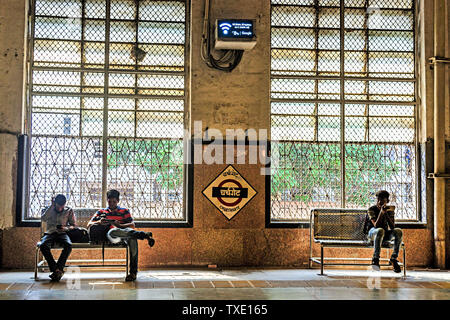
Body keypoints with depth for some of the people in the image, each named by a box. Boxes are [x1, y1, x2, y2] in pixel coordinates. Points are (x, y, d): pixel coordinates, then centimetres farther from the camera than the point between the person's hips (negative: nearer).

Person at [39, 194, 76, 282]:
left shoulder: (69, 211, 9)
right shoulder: (48, 210, 8)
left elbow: (73, 225, 11)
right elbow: (43, 219, -13)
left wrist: (66, 228, -11)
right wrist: (52, 206, -12)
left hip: (62, 234, 0)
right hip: (49, 233, 0)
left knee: (68, 245, -36)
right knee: (43, 245, -34)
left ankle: (59, 268, -33)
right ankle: (56, 270, -34)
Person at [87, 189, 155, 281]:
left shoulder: (124, 211, 25)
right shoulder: (101, 212, 27)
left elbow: (132, 225, 8)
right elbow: (89, 225, 14)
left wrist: (120, 225, -13)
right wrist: (99, 222, -9)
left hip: (123, 233, 1)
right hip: (109, 235, 0)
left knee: (132, 238, -38)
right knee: (113, 231, -40)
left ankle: (133, 271, -41)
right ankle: (144, 235, -49)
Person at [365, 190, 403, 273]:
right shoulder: (371, 209, -9)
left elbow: (392, 227, -8)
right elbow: (376, 225, -21)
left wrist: (386, 214, -19)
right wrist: (381, 212, -31)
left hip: (385, 234, 4)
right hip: (372, 233, -4)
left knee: (399, 231, -27)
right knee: (380, 230, -40)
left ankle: (393, 258, -23)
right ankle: (376, 258, -41)